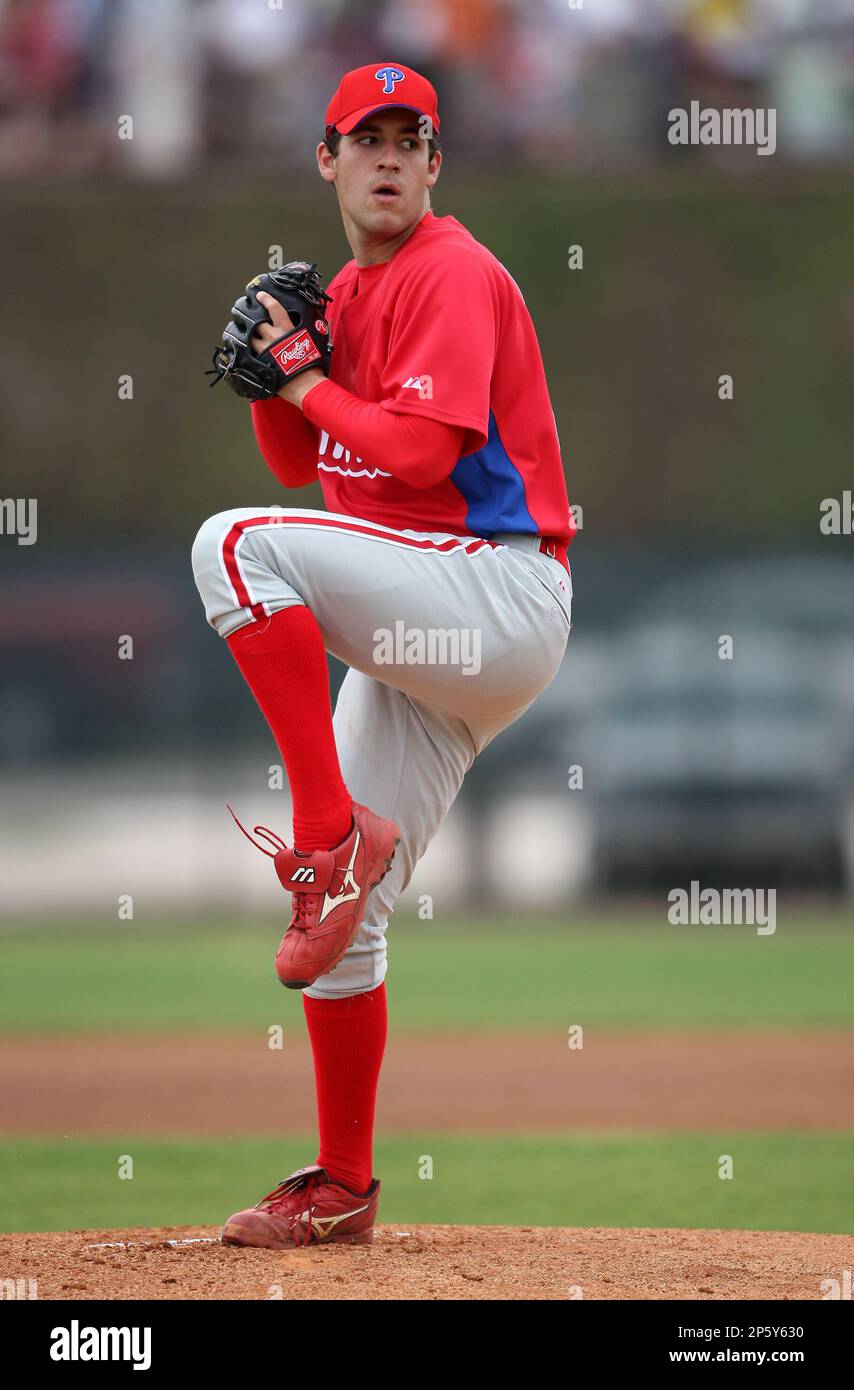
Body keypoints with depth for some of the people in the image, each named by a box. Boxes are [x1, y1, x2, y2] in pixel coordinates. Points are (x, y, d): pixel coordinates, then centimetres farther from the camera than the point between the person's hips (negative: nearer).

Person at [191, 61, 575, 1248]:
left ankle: (332, 826, -24)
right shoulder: (347, 294, 19)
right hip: (415, 639, 9)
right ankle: (342, 1191, 14)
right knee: (345, 912, 7)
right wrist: (270, 375, 5)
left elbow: (420, 449, -20)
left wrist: (311, 383, -7)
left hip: (501, 592, -9)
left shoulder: (454, 275, -8)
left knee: (237, 544, -26)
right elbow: (306, 463, 23)